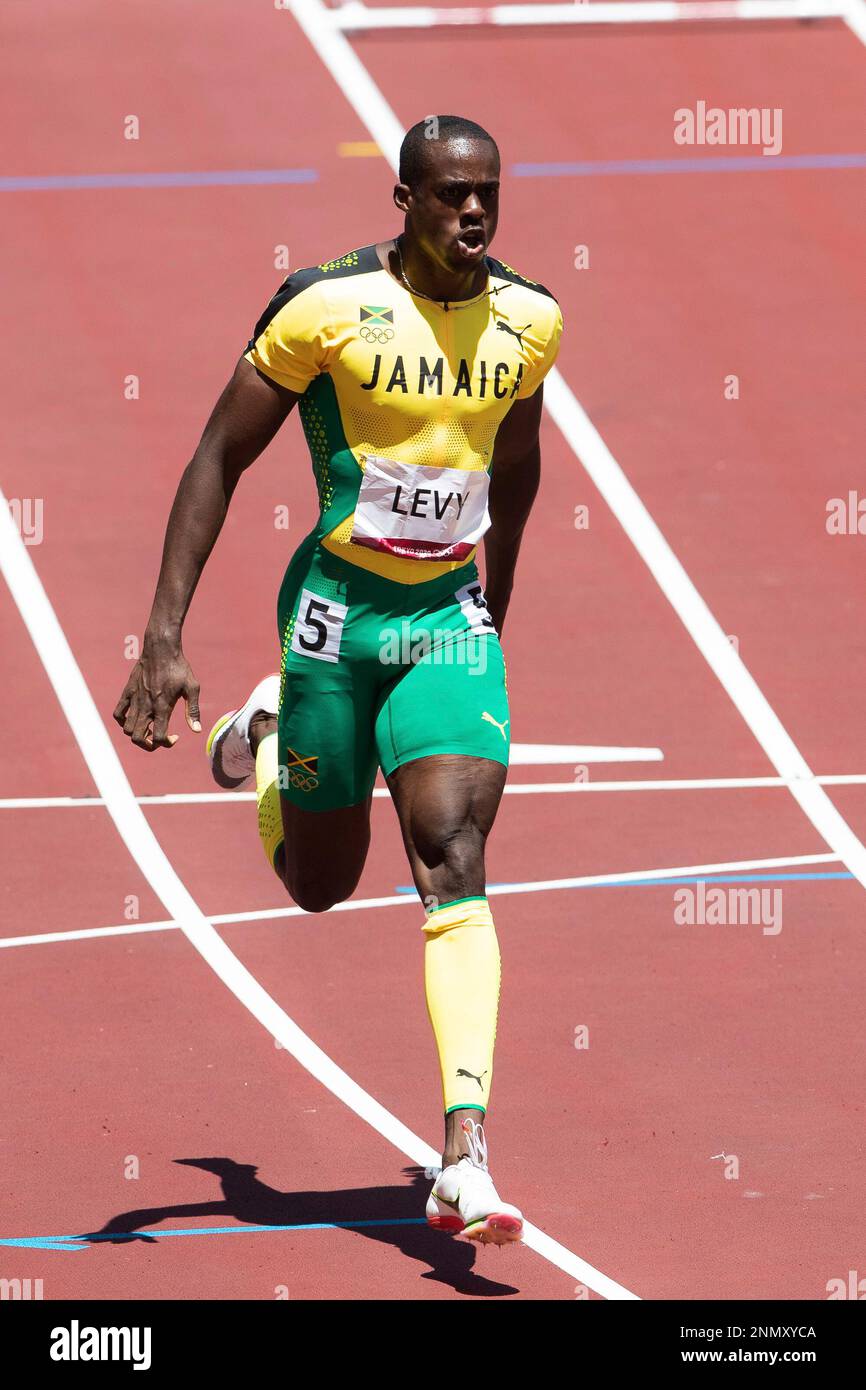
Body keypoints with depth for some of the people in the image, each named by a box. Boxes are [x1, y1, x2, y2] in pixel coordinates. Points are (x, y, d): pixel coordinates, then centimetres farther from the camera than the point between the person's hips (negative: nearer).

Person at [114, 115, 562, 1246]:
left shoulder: (529, 322, -2)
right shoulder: (329, 306, -15)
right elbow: (220, 458, -9)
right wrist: (164, 639, -15)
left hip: (451, 614, 2)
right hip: (336, 602, -2)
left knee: (454, 857, -16)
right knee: (319, 881, 13)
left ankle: (465, 1155, -23)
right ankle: (267, 733, 50)